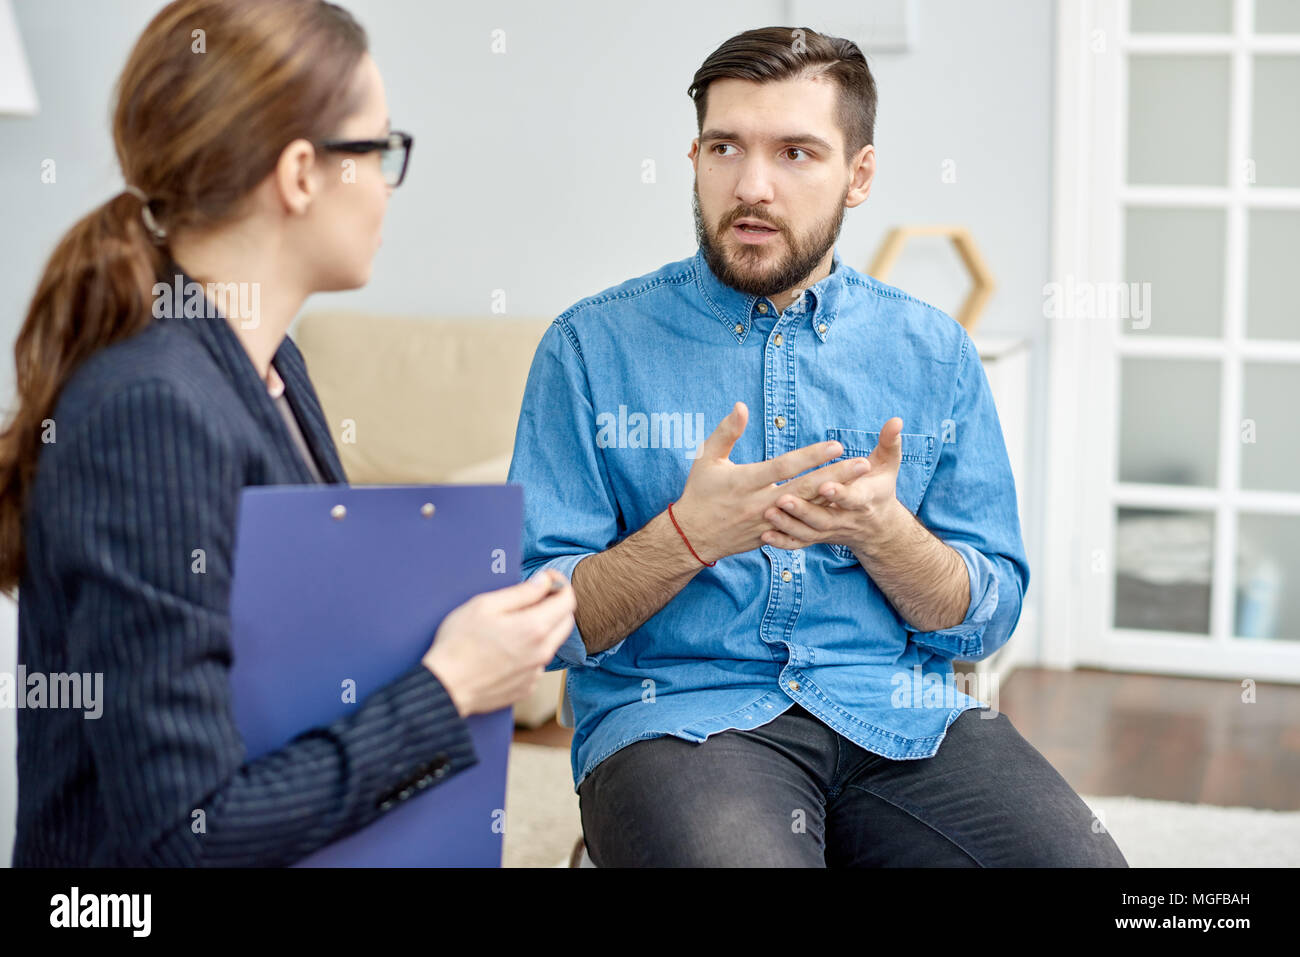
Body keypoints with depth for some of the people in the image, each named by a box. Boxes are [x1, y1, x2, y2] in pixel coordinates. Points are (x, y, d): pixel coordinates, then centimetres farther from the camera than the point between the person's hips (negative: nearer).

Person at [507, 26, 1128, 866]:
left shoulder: (936, 354, 11)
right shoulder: (593, 347, 2)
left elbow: (986, 620, 9)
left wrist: (878, 529, -12)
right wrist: (689, 538, -18)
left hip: (901, 715, 3)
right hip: (677, 717, -3)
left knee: (1082, 860, -23)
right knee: (732, 857, -36)